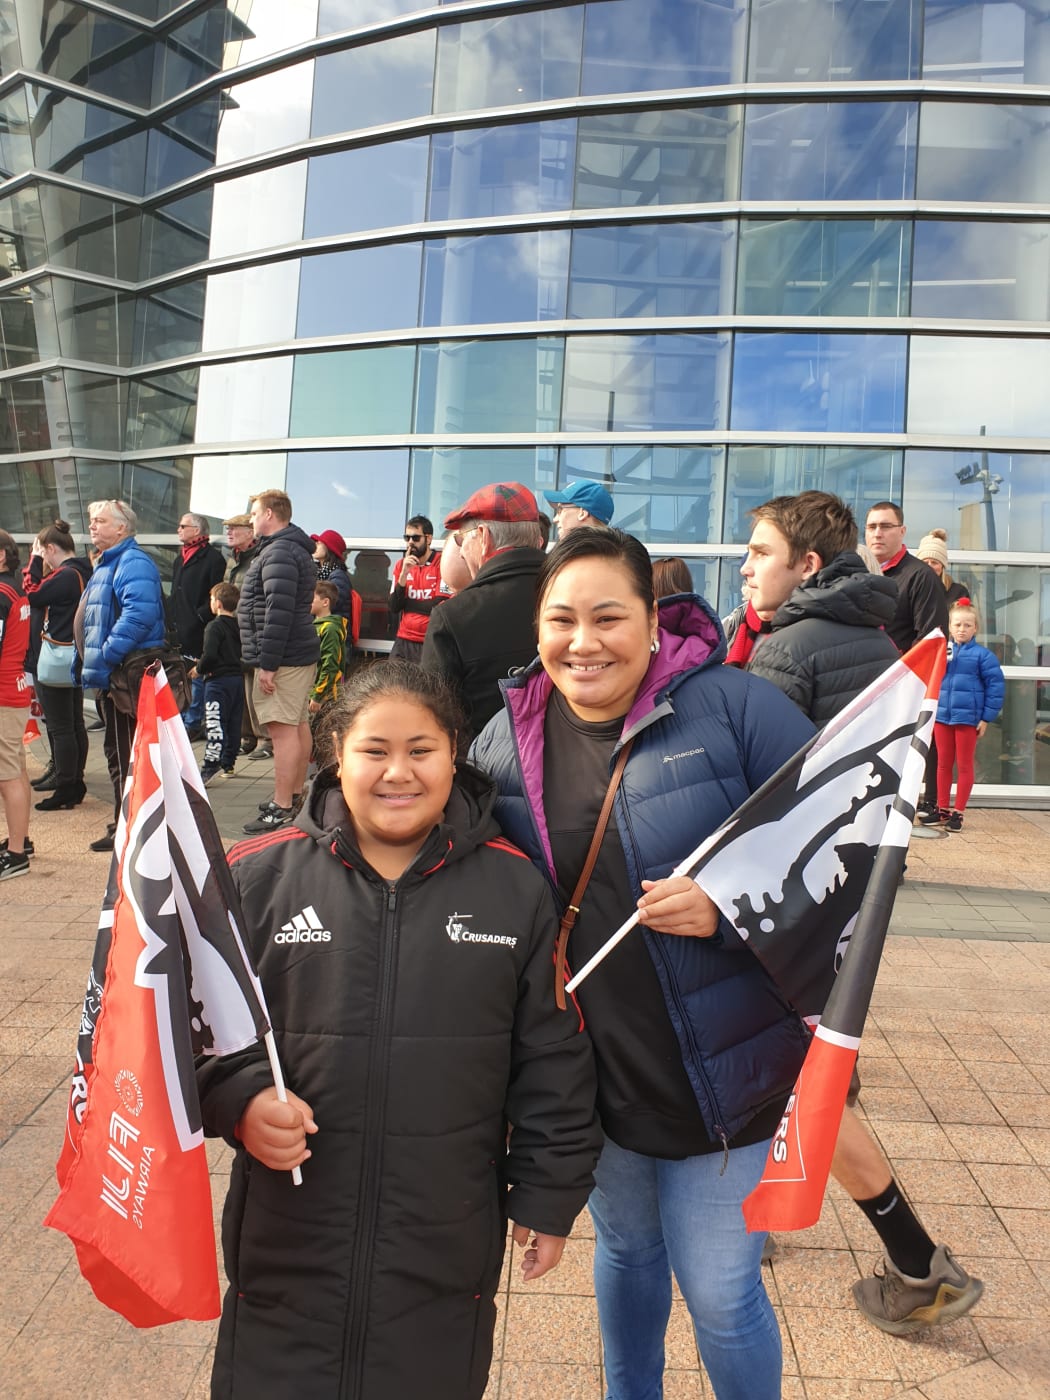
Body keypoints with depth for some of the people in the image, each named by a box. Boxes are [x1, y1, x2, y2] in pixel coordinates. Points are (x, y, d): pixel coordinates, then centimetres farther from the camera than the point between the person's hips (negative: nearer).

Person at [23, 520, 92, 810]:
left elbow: (33, 593, -15)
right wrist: (40, 565, 5)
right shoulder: (82, 572, 10)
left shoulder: (66, 575, -19)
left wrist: (34, 560, -6)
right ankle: (75, 783, 24)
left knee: (60, 728, -3)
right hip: (75, 659, 10)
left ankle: (64, 792, 4)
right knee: (75, 724, 15)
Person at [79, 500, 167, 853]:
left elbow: (139, 614, -29)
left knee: (125, 754, -5)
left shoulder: (133, 562, -13)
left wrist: (105, 657, -26)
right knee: (117, 751, 17)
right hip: (111, 676, 11)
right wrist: (92, 664, 17)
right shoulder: (105, 564, 20)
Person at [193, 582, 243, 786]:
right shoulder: (239, 626, 11)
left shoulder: (215, 627, -12)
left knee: (215, 724, -10)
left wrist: (199, 669, -4)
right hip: (238, 679, 8)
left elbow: (210, 655, -22)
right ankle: (227, 764, 19)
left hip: (218, 680, -8)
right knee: (233, 724, 11)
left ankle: (211, 765, -14)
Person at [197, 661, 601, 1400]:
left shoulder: (516, 888, -5)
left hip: (449, 1248, 0)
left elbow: (553, 1062, 0)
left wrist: (549, 1196, 3)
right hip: (289, 1239, 0)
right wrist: (240, 1098, -15)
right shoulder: (257, 878, -7)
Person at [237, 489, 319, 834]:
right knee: (297, 725, 15)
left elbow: (279, 612, -23)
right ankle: (296, 794, 26)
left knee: (282, 729, -9)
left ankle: (281, 809, -7)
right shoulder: (298, 550, 19)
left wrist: (267, 663, -22)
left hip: (283, 657, -11)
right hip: (302, 654, 11)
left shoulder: (278, 552, -14)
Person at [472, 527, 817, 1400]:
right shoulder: (505, 737, -4)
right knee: (625, 1249, 28)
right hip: (594, 1064, 5)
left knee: (720, 1294, 11)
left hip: (721, 1067, -4)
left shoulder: (731, 706, -17)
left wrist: (729, 907, -28)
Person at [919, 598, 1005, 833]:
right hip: (942, 716, 4)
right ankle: (942, 809, 24)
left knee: (964, 766, 7)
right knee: (943, 765, 13)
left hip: (967, 718, -4)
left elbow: (996, 685, -7)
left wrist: (987, 717, -8)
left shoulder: (982, 654, -7)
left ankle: (958, 813, 15)